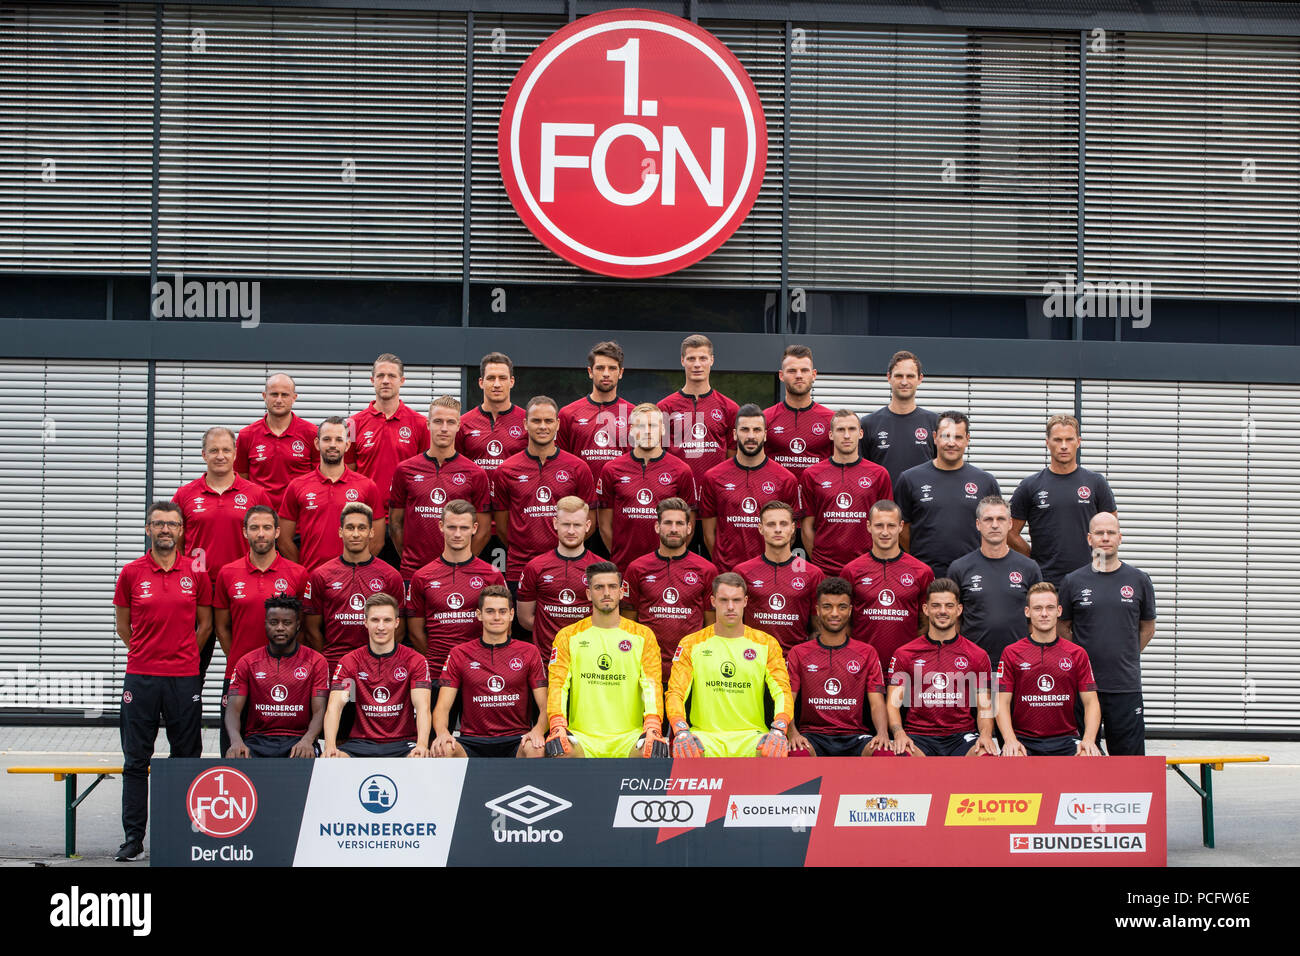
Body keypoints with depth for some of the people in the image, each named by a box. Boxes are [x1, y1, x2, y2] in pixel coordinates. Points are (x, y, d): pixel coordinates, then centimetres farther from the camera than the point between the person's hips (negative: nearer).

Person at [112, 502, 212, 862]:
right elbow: (123, 626, 12)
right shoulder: (131, 573, 3)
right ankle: (133, 837, 9)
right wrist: (150, 653, 11)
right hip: (140, 678, 0)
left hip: (185, 678, 0)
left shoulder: (196, 573, 3)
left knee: (187, 758, 5)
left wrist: (181, 655, 9)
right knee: (136, 761, 2)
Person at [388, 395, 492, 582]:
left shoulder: (475, 474, 3)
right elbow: (395, 522, 9)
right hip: (412, 572, 1)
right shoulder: (404, 470, 5)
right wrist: (409, 560, 4)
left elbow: (484, 529, 4)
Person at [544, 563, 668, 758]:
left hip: (630, 735, 0)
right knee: (564, 751, -34)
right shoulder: (568, 637, 11)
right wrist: (558, 726, -19)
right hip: (581, 737, 0)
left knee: (651, 751, -32)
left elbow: (652, 684, 0)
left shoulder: (643, 635, 11)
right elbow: (558, 684, 1)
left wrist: (652, 728, -19)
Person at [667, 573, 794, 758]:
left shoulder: (766, 644, 9)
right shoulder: (691, 644, 7)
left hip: (751, 735, 1)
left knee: (775, 751, -32)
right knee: (686, 751, -35)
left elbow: (782, 691, -1)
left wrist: (778, 731, -23)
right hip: (704, 734, -1)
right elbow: (676, 692, -2)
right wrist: (681, 732, -23)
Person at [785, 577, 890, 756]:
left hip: (855, 736, 1)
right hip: (812, 736, -1)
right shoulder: (798, 653, 10)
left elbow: (877, 703, 5)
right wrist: (792, 733, -18)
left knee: (884, 753, -34)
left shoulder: (867, 653, 13)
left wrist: (882, 733, -17)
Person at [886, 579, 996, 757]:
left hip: (962, 736, 1)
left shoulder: (977, 656, 12)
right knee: (903, 755, -38)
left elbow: (984, 707, 11)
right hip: (919, 737, -1)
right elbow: (893, 702, 5)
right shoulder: (904, 654, 10)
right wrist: (899, 734, -15)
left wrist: (985, 735, -10)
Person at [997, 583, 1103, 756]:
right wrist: (1010, 740, -16)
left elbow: (1091, 702, 6)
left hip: (1065, 739, 2)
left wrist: (1088, 740, -13)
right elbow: (1002, 702, 2)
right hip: (1024, 739, -2)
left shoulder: (1078, 654, 10)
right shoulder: (1011, 653, 7)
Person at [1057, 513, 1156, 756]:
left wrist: (1126, 657, 10)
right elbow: (1062, 628, 12)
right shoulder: (1073, 581, 4)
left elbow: (1147, 628, 15)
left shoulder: (1139, 580, 6)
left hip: (1126, 684, 0)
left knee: (1129, 752, 1)